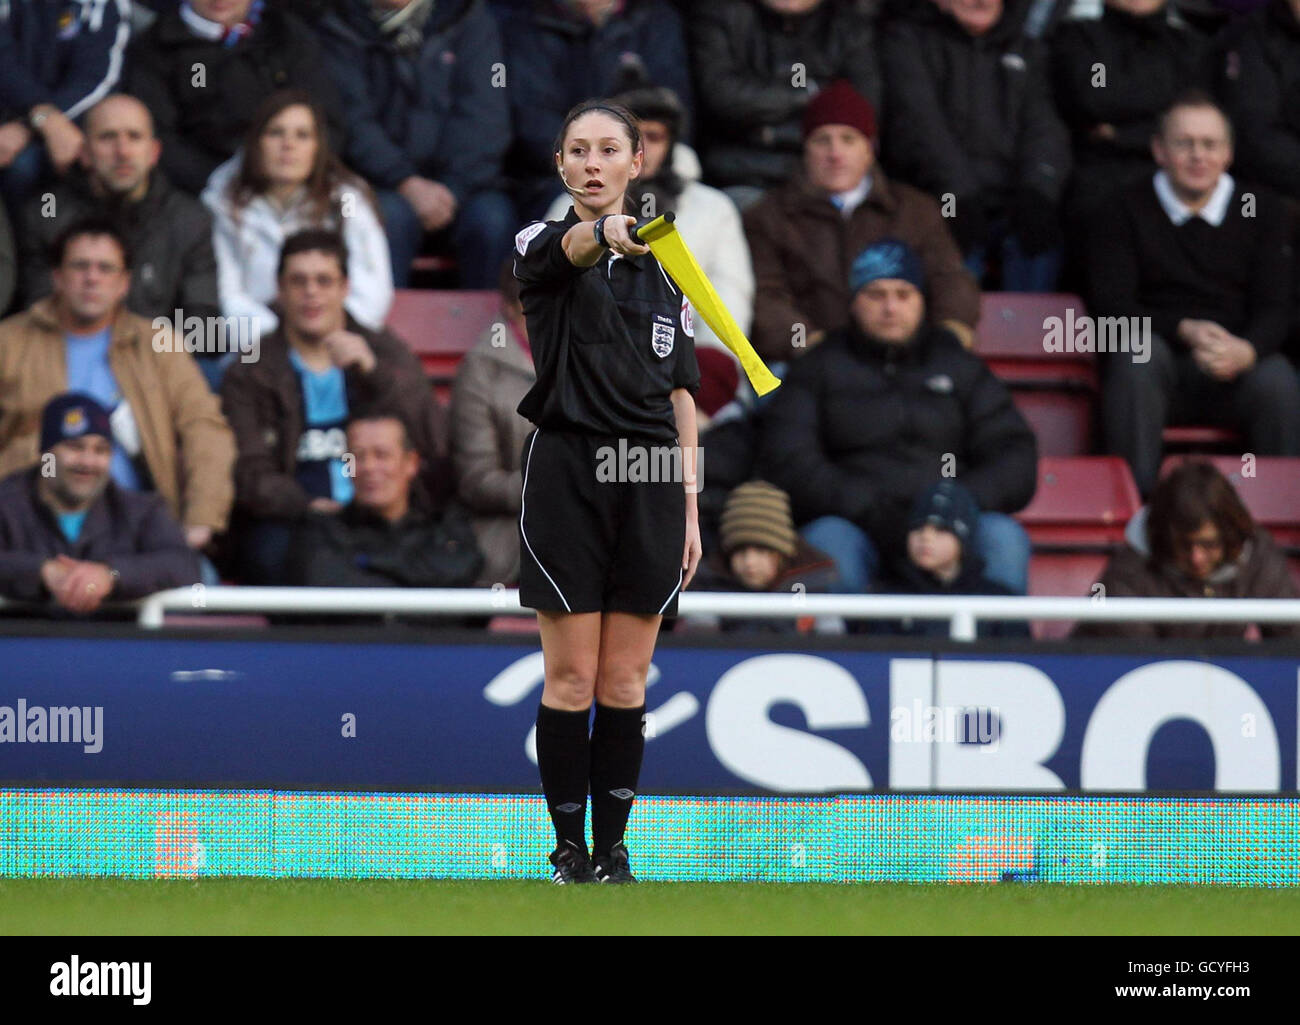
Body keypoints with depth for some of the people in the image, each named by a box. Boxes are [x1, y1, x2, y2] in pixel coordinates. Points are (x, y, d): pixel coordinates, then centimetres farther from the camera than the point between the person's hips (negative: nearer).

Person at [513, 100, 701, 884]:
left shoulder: (665, 267, 13)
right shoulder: (543, 246, 1)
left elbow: (681, 395, 13)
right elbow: (568, 250, -26)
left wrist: (691, 512, 6)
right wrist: (605, 234, -50)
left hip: (650, 482, 3)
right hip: (567, 473, -3)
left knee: (625, 683, 4)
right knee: (571, 679, -2)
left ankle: (613, 850, 10)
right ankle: (570, 852, 5)